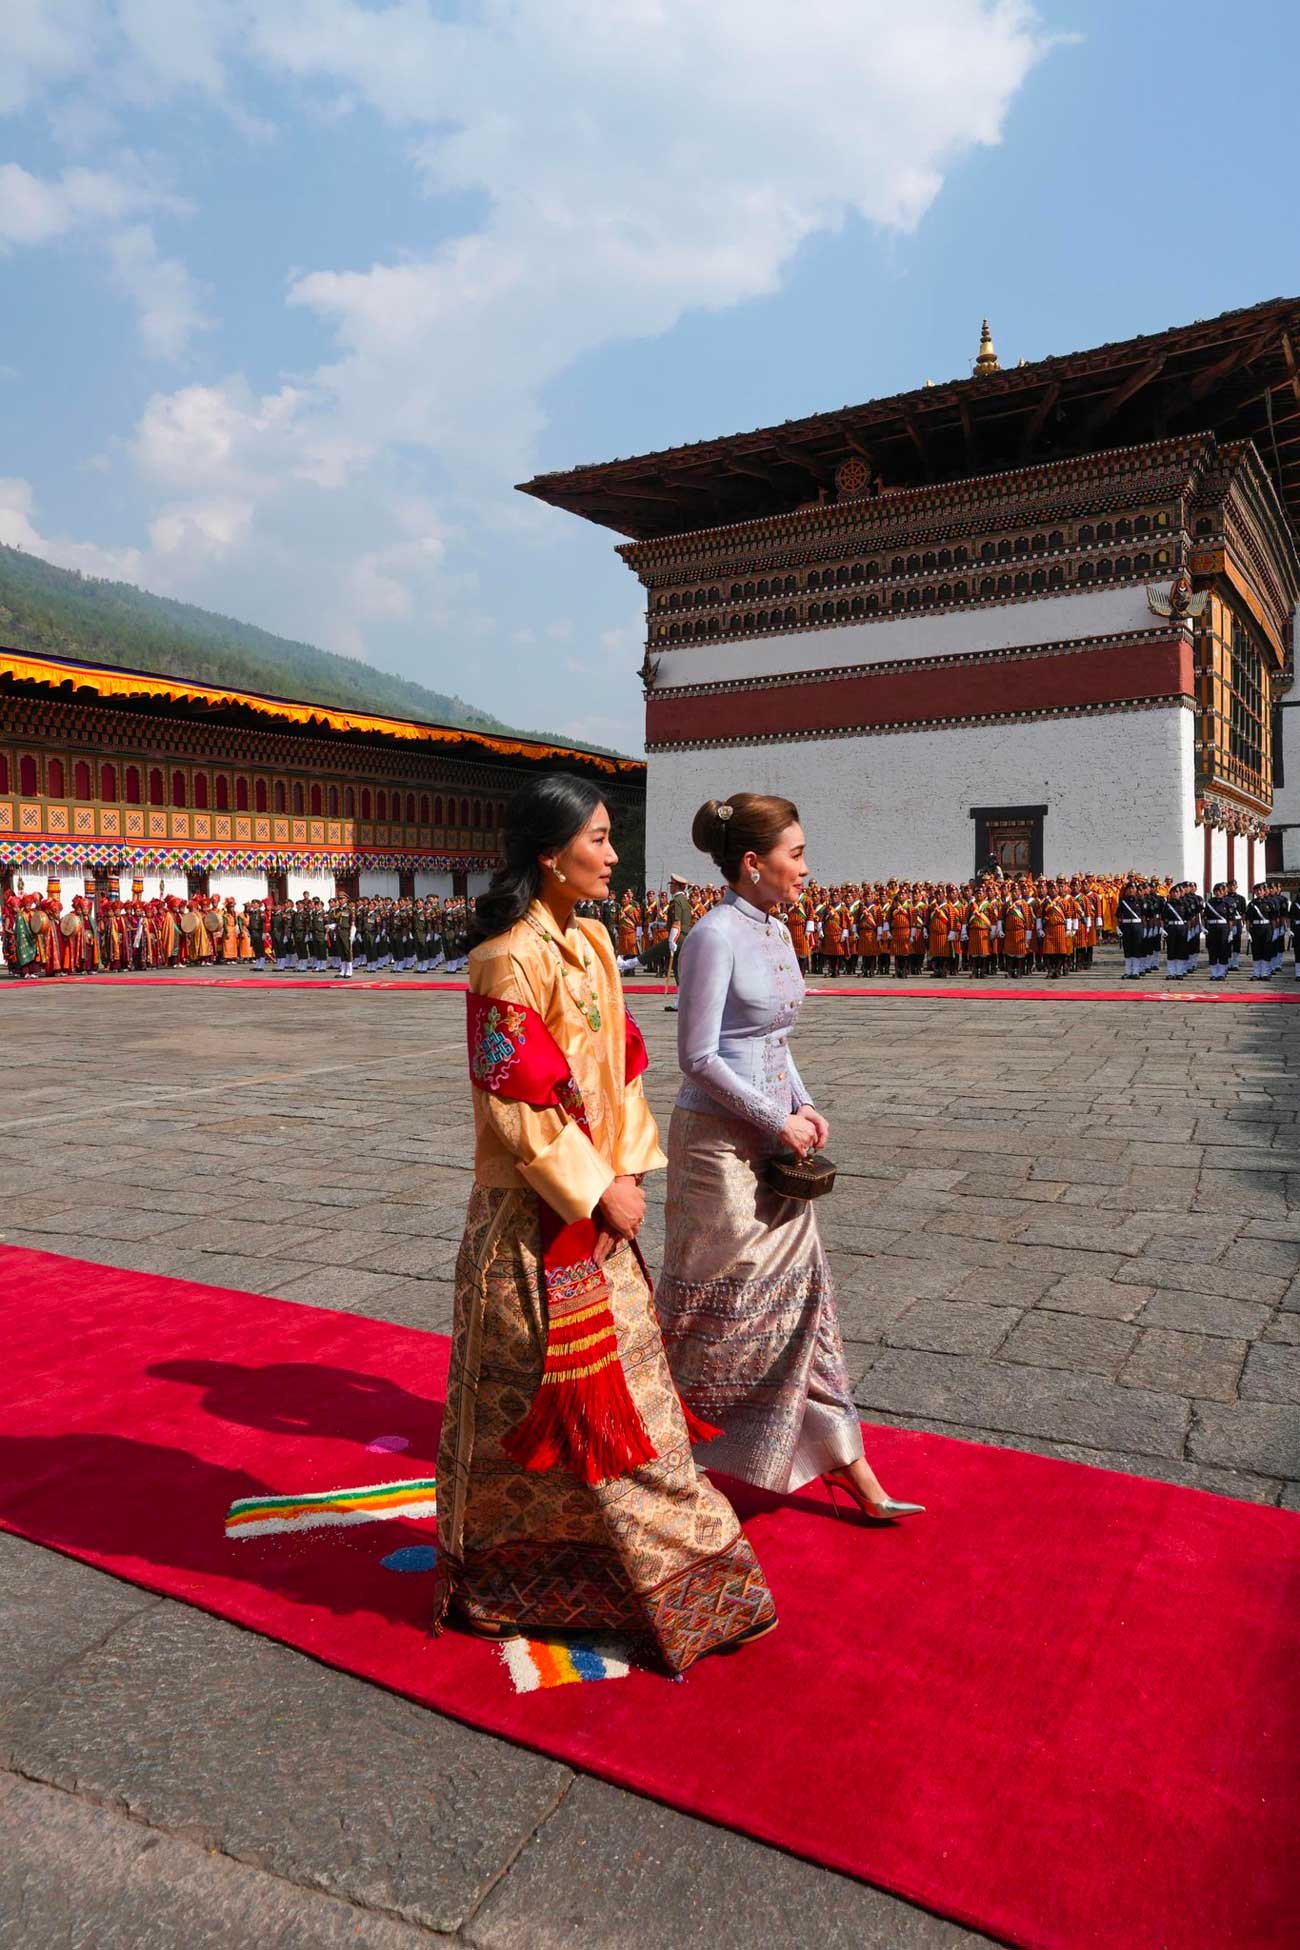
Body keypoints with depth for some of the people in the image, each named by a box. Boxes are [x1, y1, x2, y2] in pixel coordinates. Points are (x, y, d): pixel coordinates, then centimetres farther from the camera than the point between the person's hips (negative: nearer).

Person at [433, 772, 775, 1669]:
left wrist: (625, 1171, 5)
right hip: (536, 1218, -9)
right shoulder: (512, 959, -19)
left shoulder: (591, 941, 8)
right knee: (530, 1398, 6)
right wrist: (596, 1191, -17)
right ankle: (492, 1580, 25)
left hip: (598, 1206, 9)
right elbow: (512, 1104, -20)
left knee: (622, 1387, 19)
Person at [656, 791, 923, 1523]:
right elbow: (699, 1056, -18)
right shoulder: (716, 935, -17)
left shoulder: (776, 932, 9)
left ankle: (846, 1461, 22)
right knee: (715, 1298, 6)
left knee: (801, 1288, 11)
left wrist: (806, 1106, 3)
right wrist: (779, 1119, -16)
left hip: (773, 1138, 8)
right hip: (719, 1139, -8)